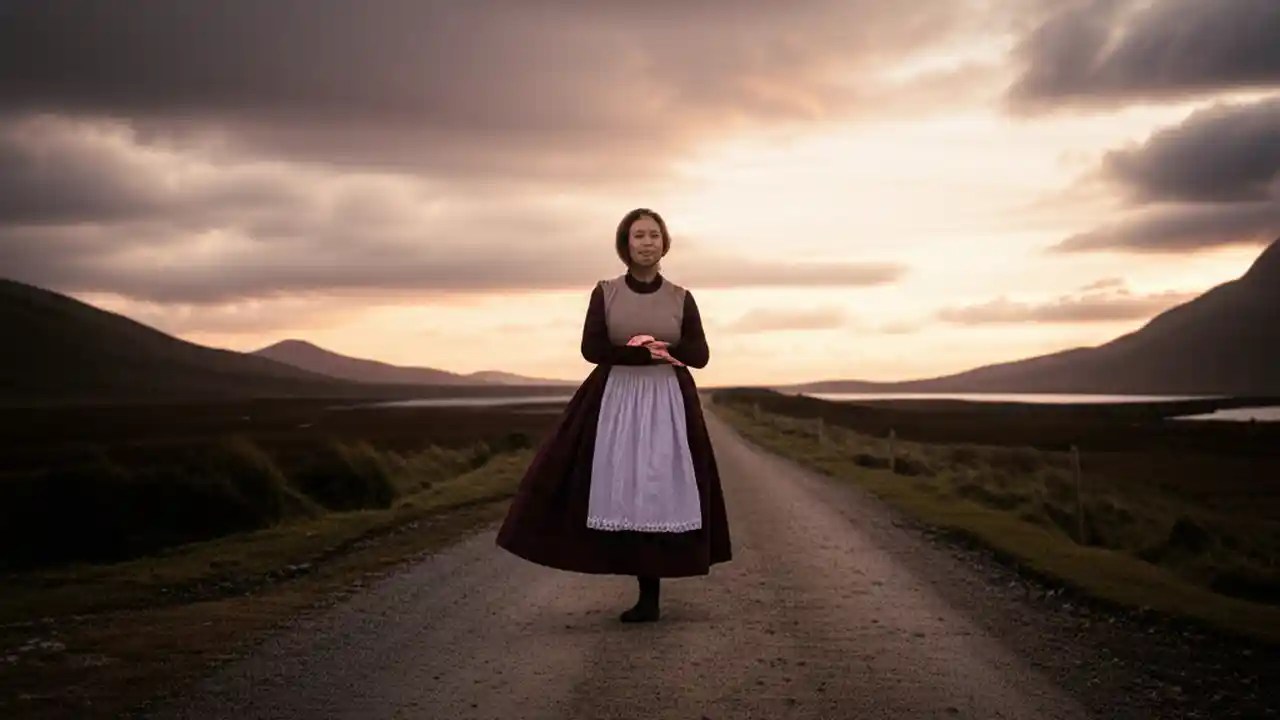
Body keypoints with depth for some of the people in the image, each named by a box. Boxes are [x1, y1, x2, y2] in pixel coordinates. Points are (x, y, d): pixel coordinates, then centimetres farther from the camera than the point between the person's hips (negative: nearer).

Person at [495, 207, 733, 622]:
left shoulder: (681, 299, 4)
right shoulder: (605, 292, 3)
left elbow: (699, 355, -2)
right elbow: (592, 349, -8)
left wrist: (636, 348, -14)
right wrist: (651, 354, -15)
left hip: (668, 403, 0)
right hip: (615, 401, 0)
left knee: (658, 494, -4)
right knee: (621, 492, -4)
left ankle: (650, 597, 4)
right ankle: (647, 594, 8)